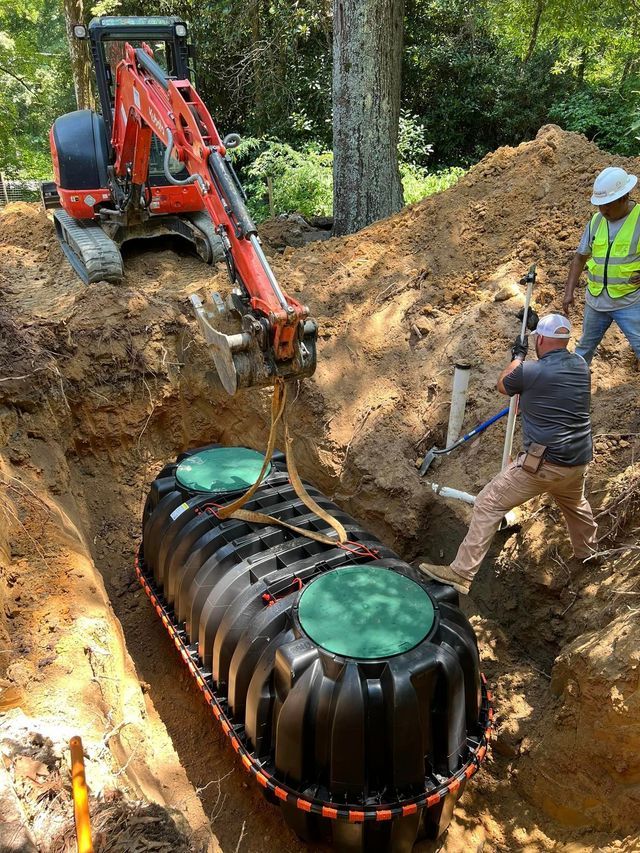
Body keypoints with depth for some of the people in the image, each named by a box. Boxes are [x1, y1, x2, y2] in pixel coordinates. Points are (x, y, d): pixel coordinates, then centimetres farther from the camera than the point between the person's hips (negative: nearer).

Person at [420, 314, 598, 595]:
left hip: (543, 464, -7)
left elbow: (503, 385, 8)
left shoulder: (529, 371, -13)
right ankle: (587, 553, 60)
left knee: (488, 504, -1)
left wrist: (517, 356, 22)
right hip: (578, 461, 7)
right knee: (575, 503, 36)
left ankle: (461, 574, -3)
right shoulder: (581, 365, 7)